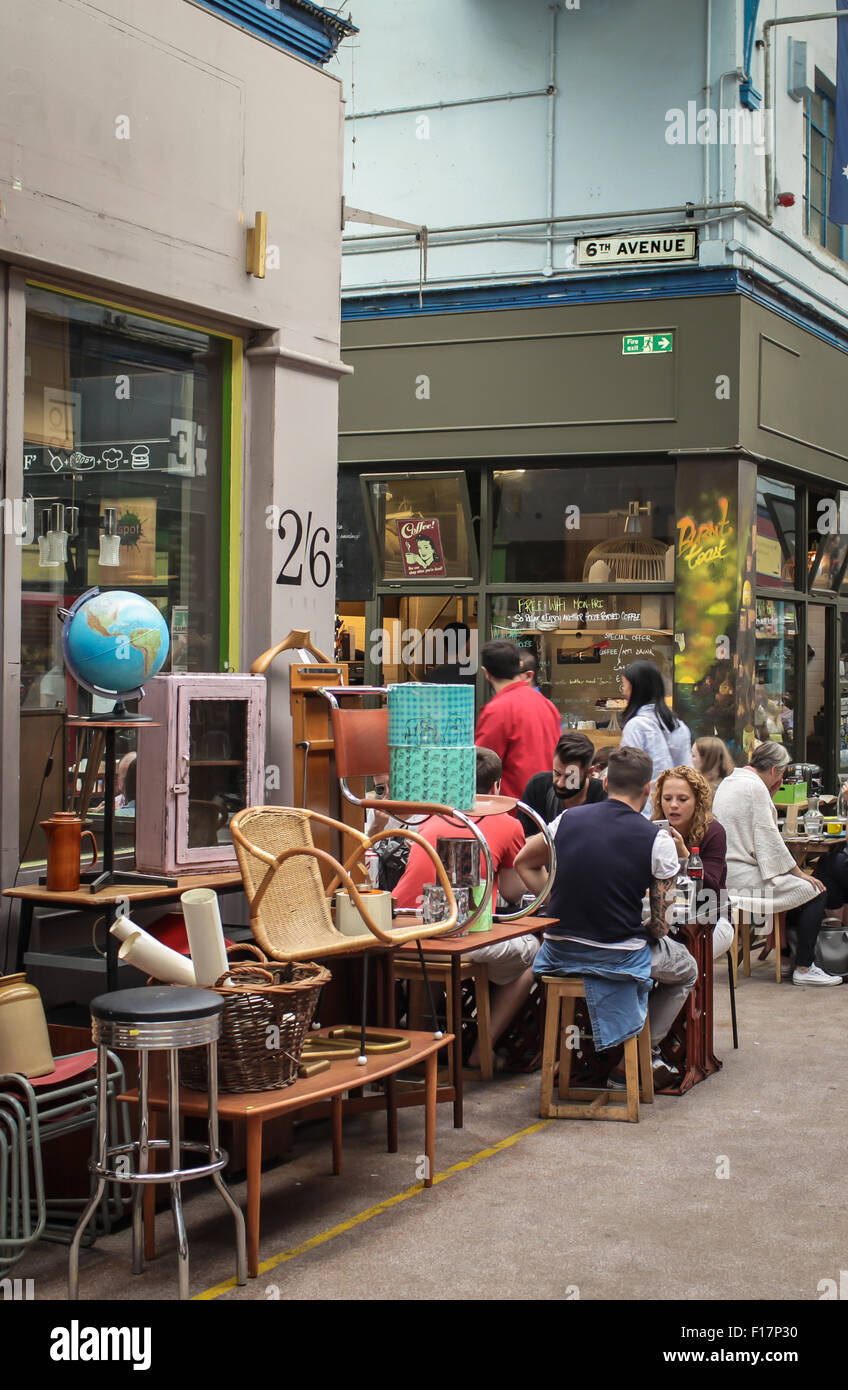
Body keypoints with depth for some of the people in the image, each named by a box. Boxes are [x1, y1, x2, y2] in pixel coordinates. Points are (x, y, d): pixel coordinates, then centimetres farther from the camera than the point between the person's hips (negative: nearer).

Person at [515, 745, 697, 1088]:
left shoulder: (567, 819, -1)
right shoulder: (659, 841, -11)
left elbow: (523, 862, 16)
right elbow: (659, 926, -8)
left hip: (559, 955, 3)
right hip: (620, 958, -3)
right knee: (685, 970, 28)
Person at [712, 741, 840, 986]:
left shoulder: (728, 782, 16)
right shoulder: (755, 786, -14)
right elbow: (768, 839, -16)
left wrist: (770, 795, 16)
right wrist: (800, 873, -10)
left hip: (726, 874, 11)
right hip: (745, 880, -10)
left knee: (798, 888, 24)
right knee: (814, 892, -7)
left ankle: (789, 954, 27)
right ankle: (803, 969, -7)